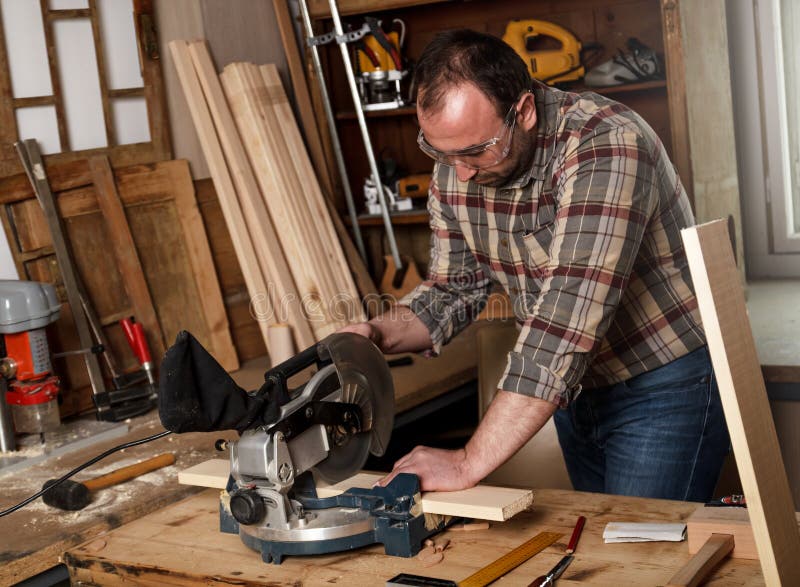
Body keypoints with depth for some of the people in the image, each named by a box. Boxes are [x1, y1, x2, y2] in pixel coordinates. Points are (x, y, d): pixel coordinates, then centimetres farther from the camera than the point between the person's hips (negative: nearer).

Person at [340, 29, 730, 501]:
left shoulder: (605, 146, -29)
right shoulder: (455, 167, -7)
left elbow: (568, 319, -37)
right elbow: (454, 288, 5)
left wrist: (470, 463, -37)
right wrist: (382, 334, -16)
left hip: (665, 386, -6)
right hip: (575, 388, 7)